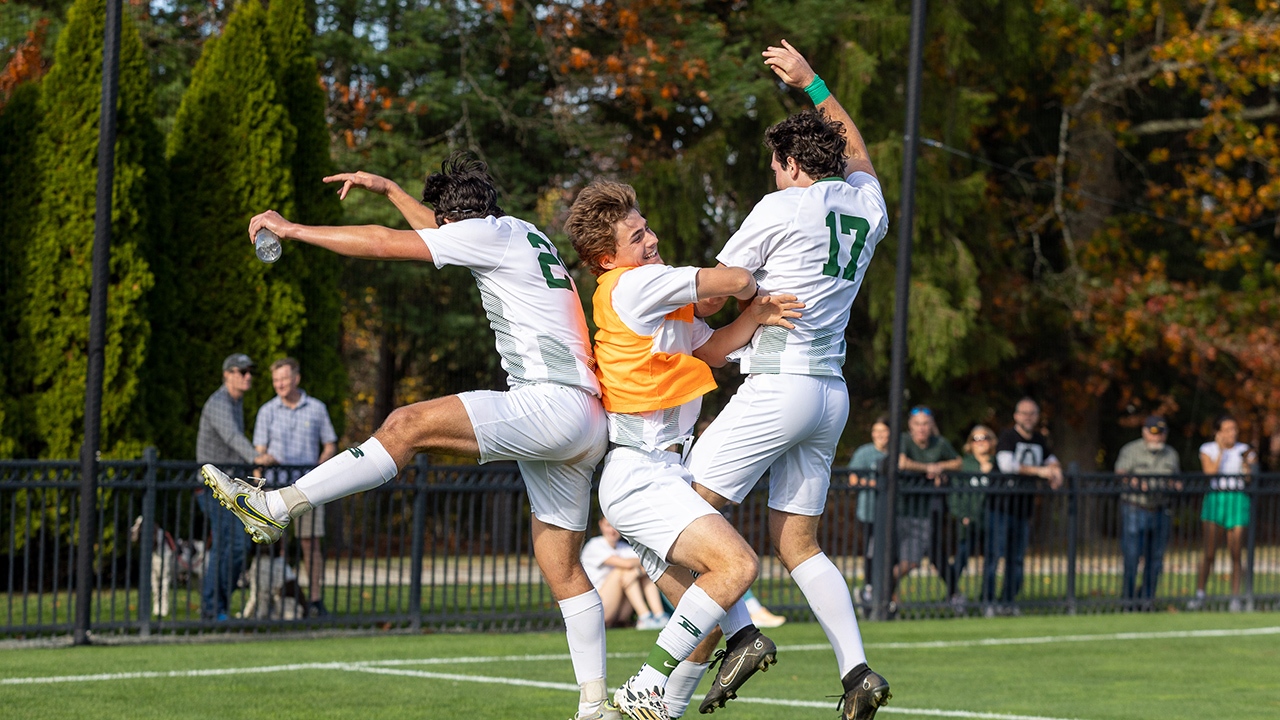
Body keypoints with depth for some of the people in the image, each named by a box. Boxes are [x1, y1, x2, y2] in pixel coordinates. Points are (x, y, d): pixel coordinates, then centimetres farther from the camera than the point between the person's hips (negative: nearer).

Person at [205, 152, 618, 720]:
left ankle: (276, 507, -22)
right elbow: (446, 232, 47)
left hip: (552, 401, -10)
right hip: (583, 428, 10)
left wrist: (291, 229, 4)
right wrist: (387, 189, 46)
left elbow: (383, 244, -4)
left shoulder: (492, 232, -2)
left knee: (408, 426, -17)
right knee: (561, 568, 9)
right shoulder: (527, 236, 25)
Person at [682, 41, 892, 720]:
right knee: (797, 545, 10)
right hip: (832, 392, 7)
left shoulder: (780, 209, -7)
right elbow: (854, 149, 34)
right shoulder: (867, 207, 11)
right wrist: (811, 82, 42)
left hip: (778, 384, -7)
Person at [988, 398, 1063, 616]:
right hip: (1002, 505, -6)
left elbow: (1051, 459, 24)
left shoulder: (1040, 440, 14)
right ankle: (988, 602, -8)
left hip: (1024, 507, 6)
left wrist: (1055, 471, -1)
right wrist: (1038, 471, -22)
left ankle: (1007, 601, 14)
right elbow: (1006, 464, -21)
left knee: (1017, 557, 7)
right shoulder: (1008, 436, -7)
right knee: (995, 554, -10)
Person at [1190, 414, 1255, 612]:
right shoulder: (1208, 449, 5)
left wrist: (1247, 464, -18)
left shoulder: (1245, 451, 7)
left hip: (1238, 501, 1)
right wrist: (1221, 451, -13)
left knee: (1236, 553, -1)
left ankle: (1235, 598, 4)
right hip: (1215, 500, -1)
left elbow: (1250, 479, -1)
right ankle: (1199, 595, -1)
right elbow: (1210, 472, -9)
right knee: (1209, 552, -8)